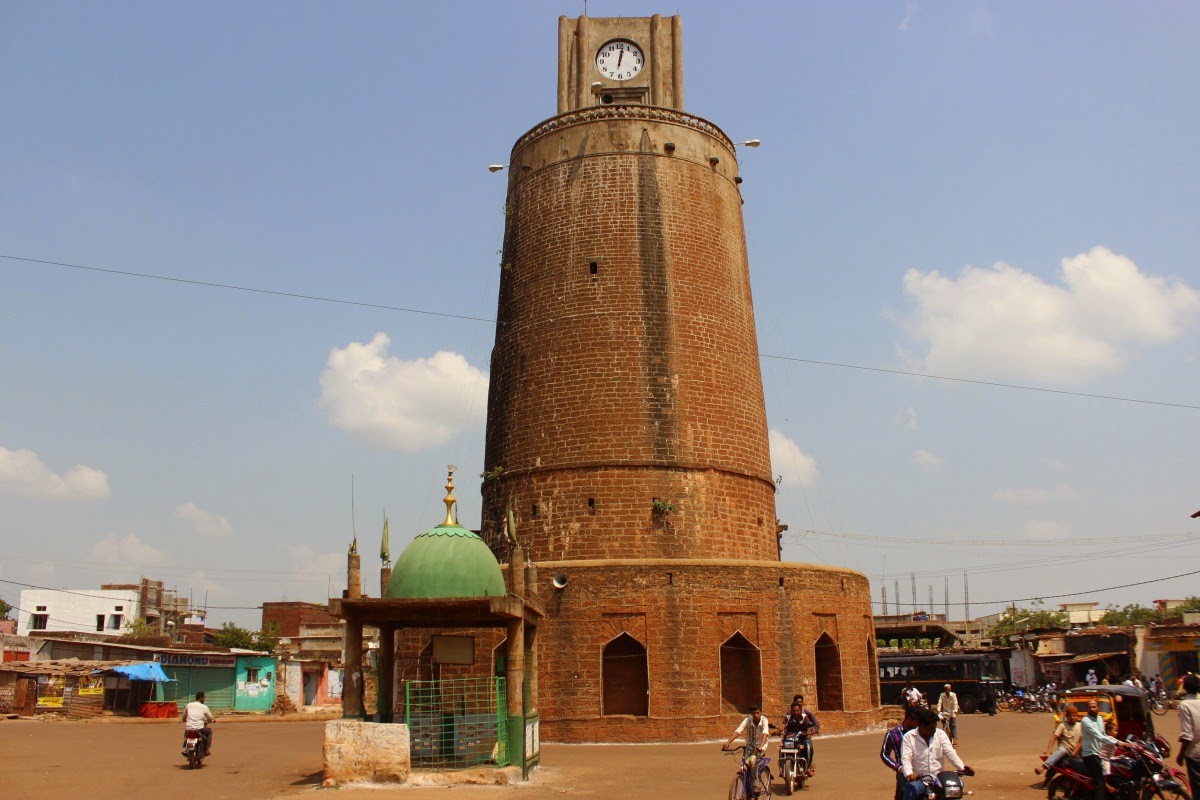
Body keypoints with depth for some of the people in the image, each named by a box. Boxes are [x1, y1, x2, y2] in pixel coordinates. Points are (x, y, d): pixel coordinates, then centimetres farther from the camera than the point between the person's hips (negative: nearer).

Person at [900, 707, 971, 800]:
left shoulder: (941, 734, 7)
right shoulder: (908, 737, -3)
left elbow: (950, 753, -2)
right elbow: (906, 758, -13)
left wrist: (962, 767, -21)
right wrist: (909, 773, -34)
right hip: (918, 779, -3)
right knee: (911, 788, -34)